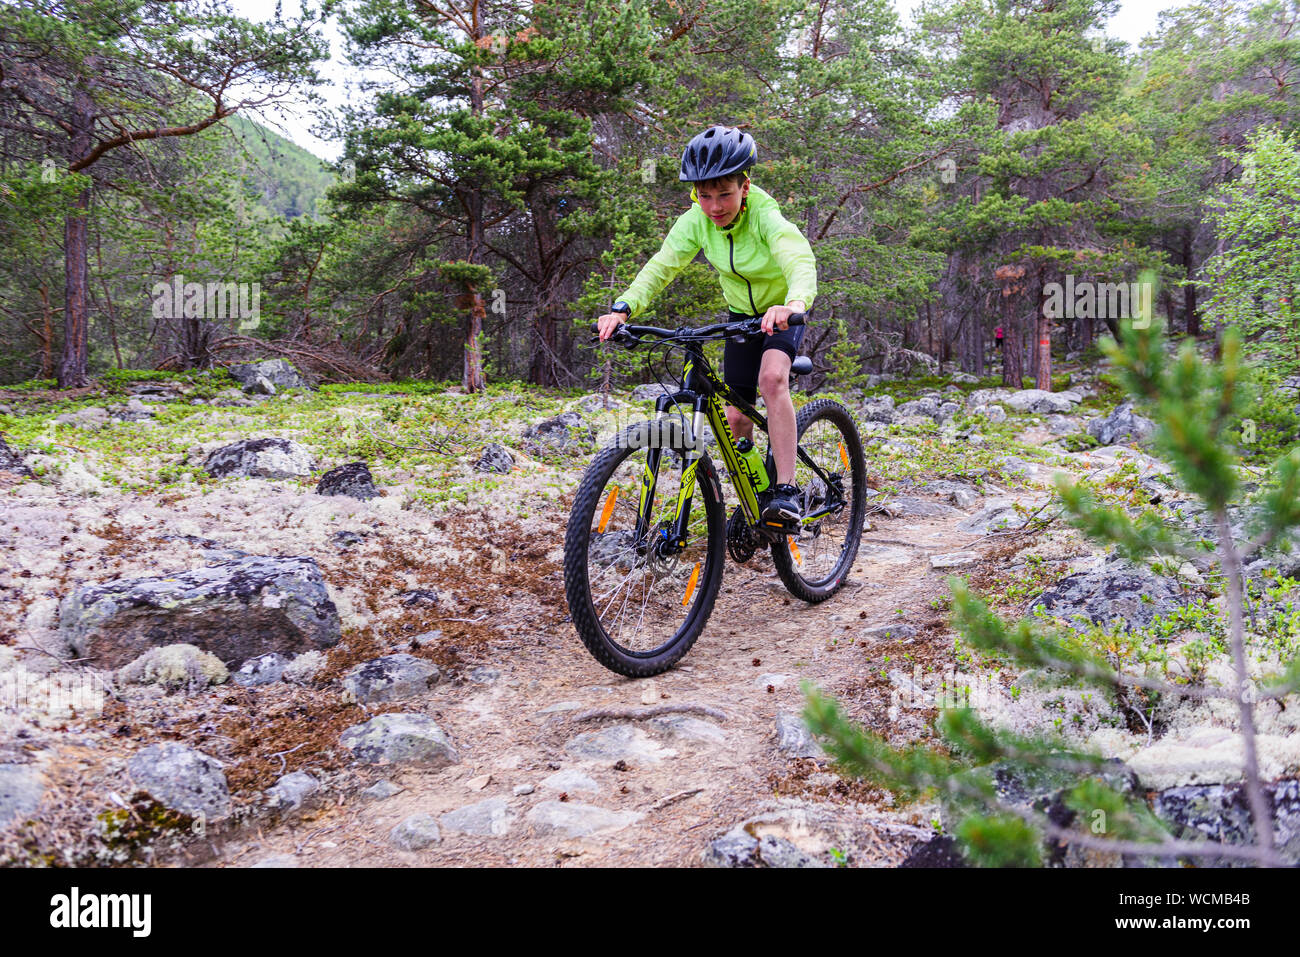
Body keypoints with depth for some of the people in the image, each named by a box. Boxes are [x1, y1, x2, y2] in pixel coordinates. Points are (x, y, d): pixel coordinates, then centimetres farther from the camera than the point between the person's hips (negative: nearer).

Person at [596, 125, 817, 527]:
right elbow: (660, 267, -28)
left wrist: (794, 303, -72)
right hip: (741, 314, 5)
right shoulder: (695, 222, -19)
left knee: (772, 378, -34)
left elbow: (801, 260, -50)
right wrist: (624, 307, -47)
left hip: (782, 312, -5)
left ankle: (787, 491, -31)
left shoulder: (765, 217, -33)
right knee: (736, 418, 0)